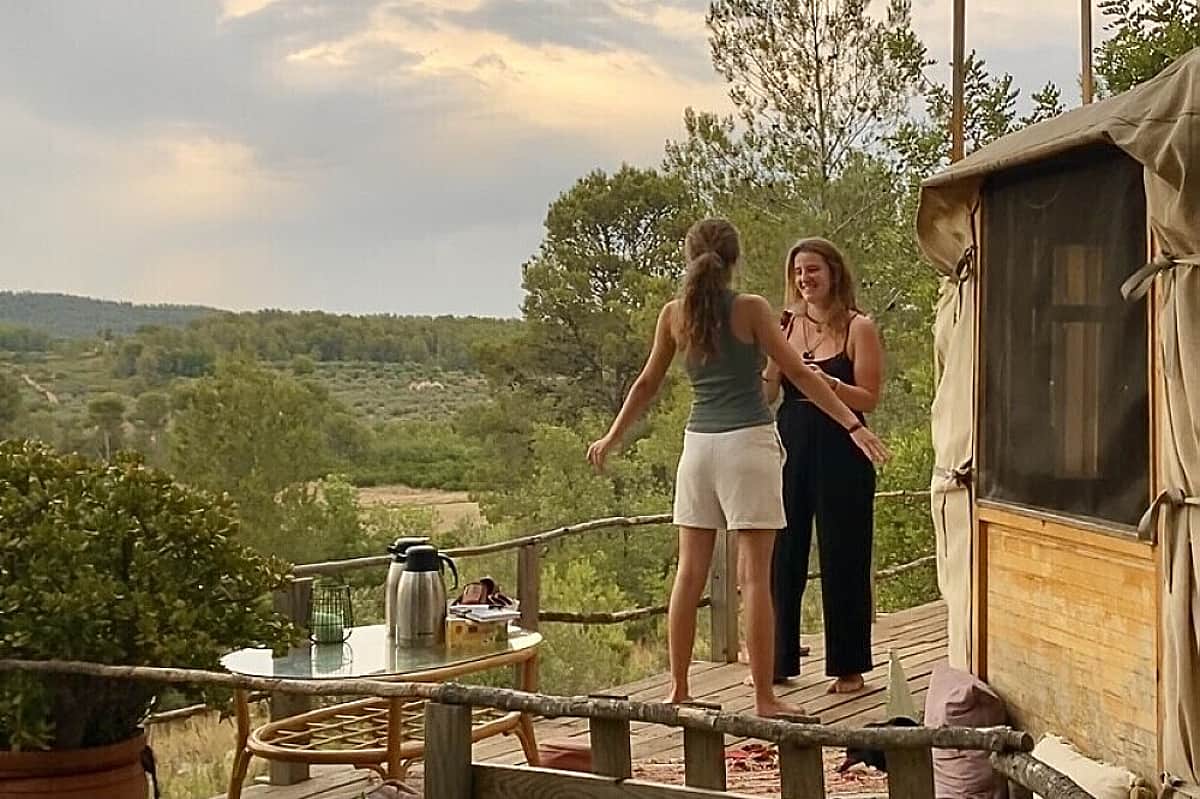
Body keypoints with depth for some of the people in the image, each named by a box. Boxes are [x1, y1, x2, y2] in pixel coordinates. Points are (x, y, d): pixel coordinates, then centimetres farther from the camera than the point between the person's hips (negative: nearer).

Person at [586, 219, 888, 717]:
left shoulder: (674, 314, 5)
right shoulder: (751, 309, -6)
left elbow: (647, 383, 13)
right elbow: (800, 375, -7)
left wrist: (612, 438, 26)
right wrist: (853, 425, -4)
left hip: (698, 444, 4)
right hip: (748, 442, -4)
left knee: (690, 573, 9)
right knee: (754, 576, -2)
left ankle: (678, 690, 15)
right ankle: (765, 698, 1)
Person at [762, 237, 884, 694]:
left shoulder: (858, 328, -2)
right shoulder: (785, 325, 10)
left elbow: (869, 399, -7)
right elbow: (765, 395, 7)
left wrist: (827, 383, -22)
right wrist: (768, 368, -13)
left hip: (841, 454, -4)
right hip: (790, 448, 4)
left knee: (842, 559, 3)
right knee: (781, 556, 6)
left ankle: (849, 667, 15)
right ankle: (778, 661, 19)